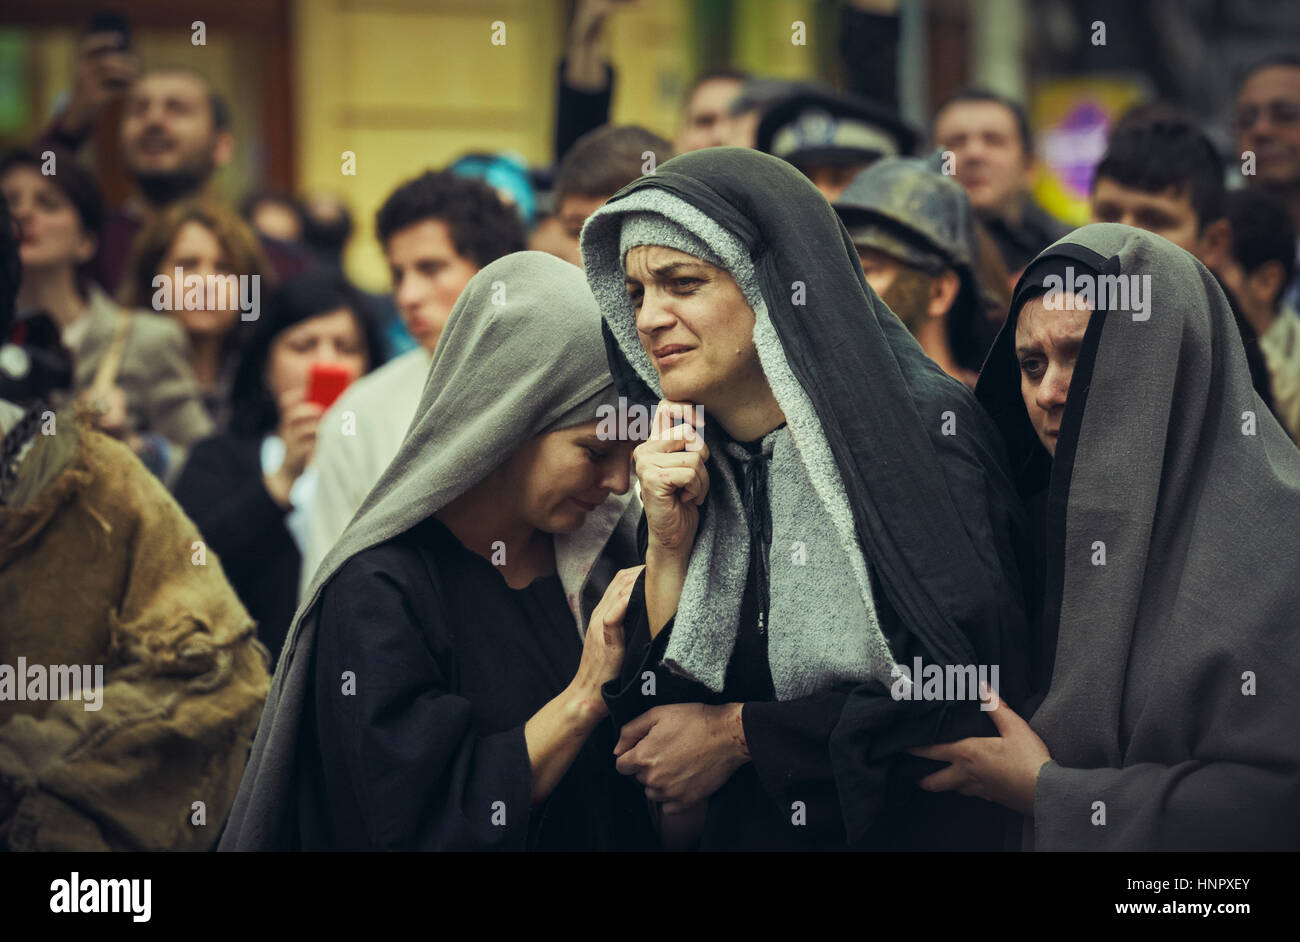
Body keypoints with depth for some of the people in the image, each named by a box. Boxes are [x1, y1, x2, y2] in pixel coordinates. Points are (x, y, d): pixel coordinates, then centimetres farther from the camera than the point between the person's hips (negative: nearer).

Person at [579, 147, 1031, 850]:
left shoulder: (926, 426, -11)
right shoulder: (684, 468, 4)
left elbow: (973, 681, -18)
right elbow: (646, 726, 1)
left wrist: (741, 733, -12)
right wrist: (669, 549, -11)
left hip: (911, 825, -4)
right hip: (741, 834, 4)